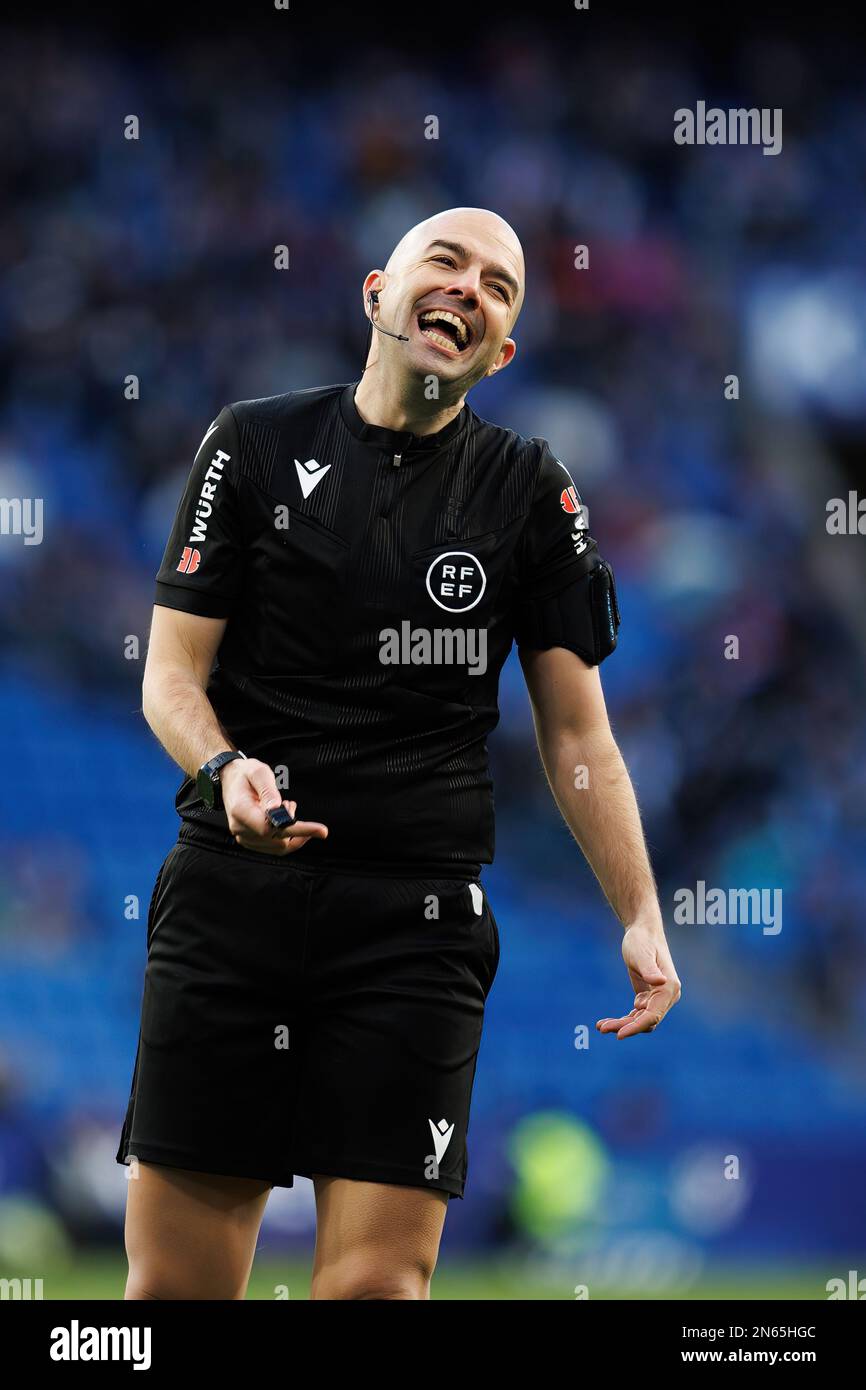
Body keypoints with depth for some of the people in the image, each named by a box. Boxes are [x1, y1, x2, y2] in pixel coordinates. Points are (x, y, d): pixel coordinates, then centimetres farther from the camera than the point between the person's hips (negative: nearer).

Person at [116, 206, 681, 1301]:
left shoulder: (528, 490, 8)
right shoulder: (257, 445, 6)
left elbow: (576, 731, 10)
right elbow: (172, 674, 5)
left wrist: (640, 918, 0)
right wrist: (225, 770, -17)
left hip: (416, 914, 0)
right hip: (233, 884, 0)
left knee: (377, 1280, -11)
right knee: (174, 1282, -3)